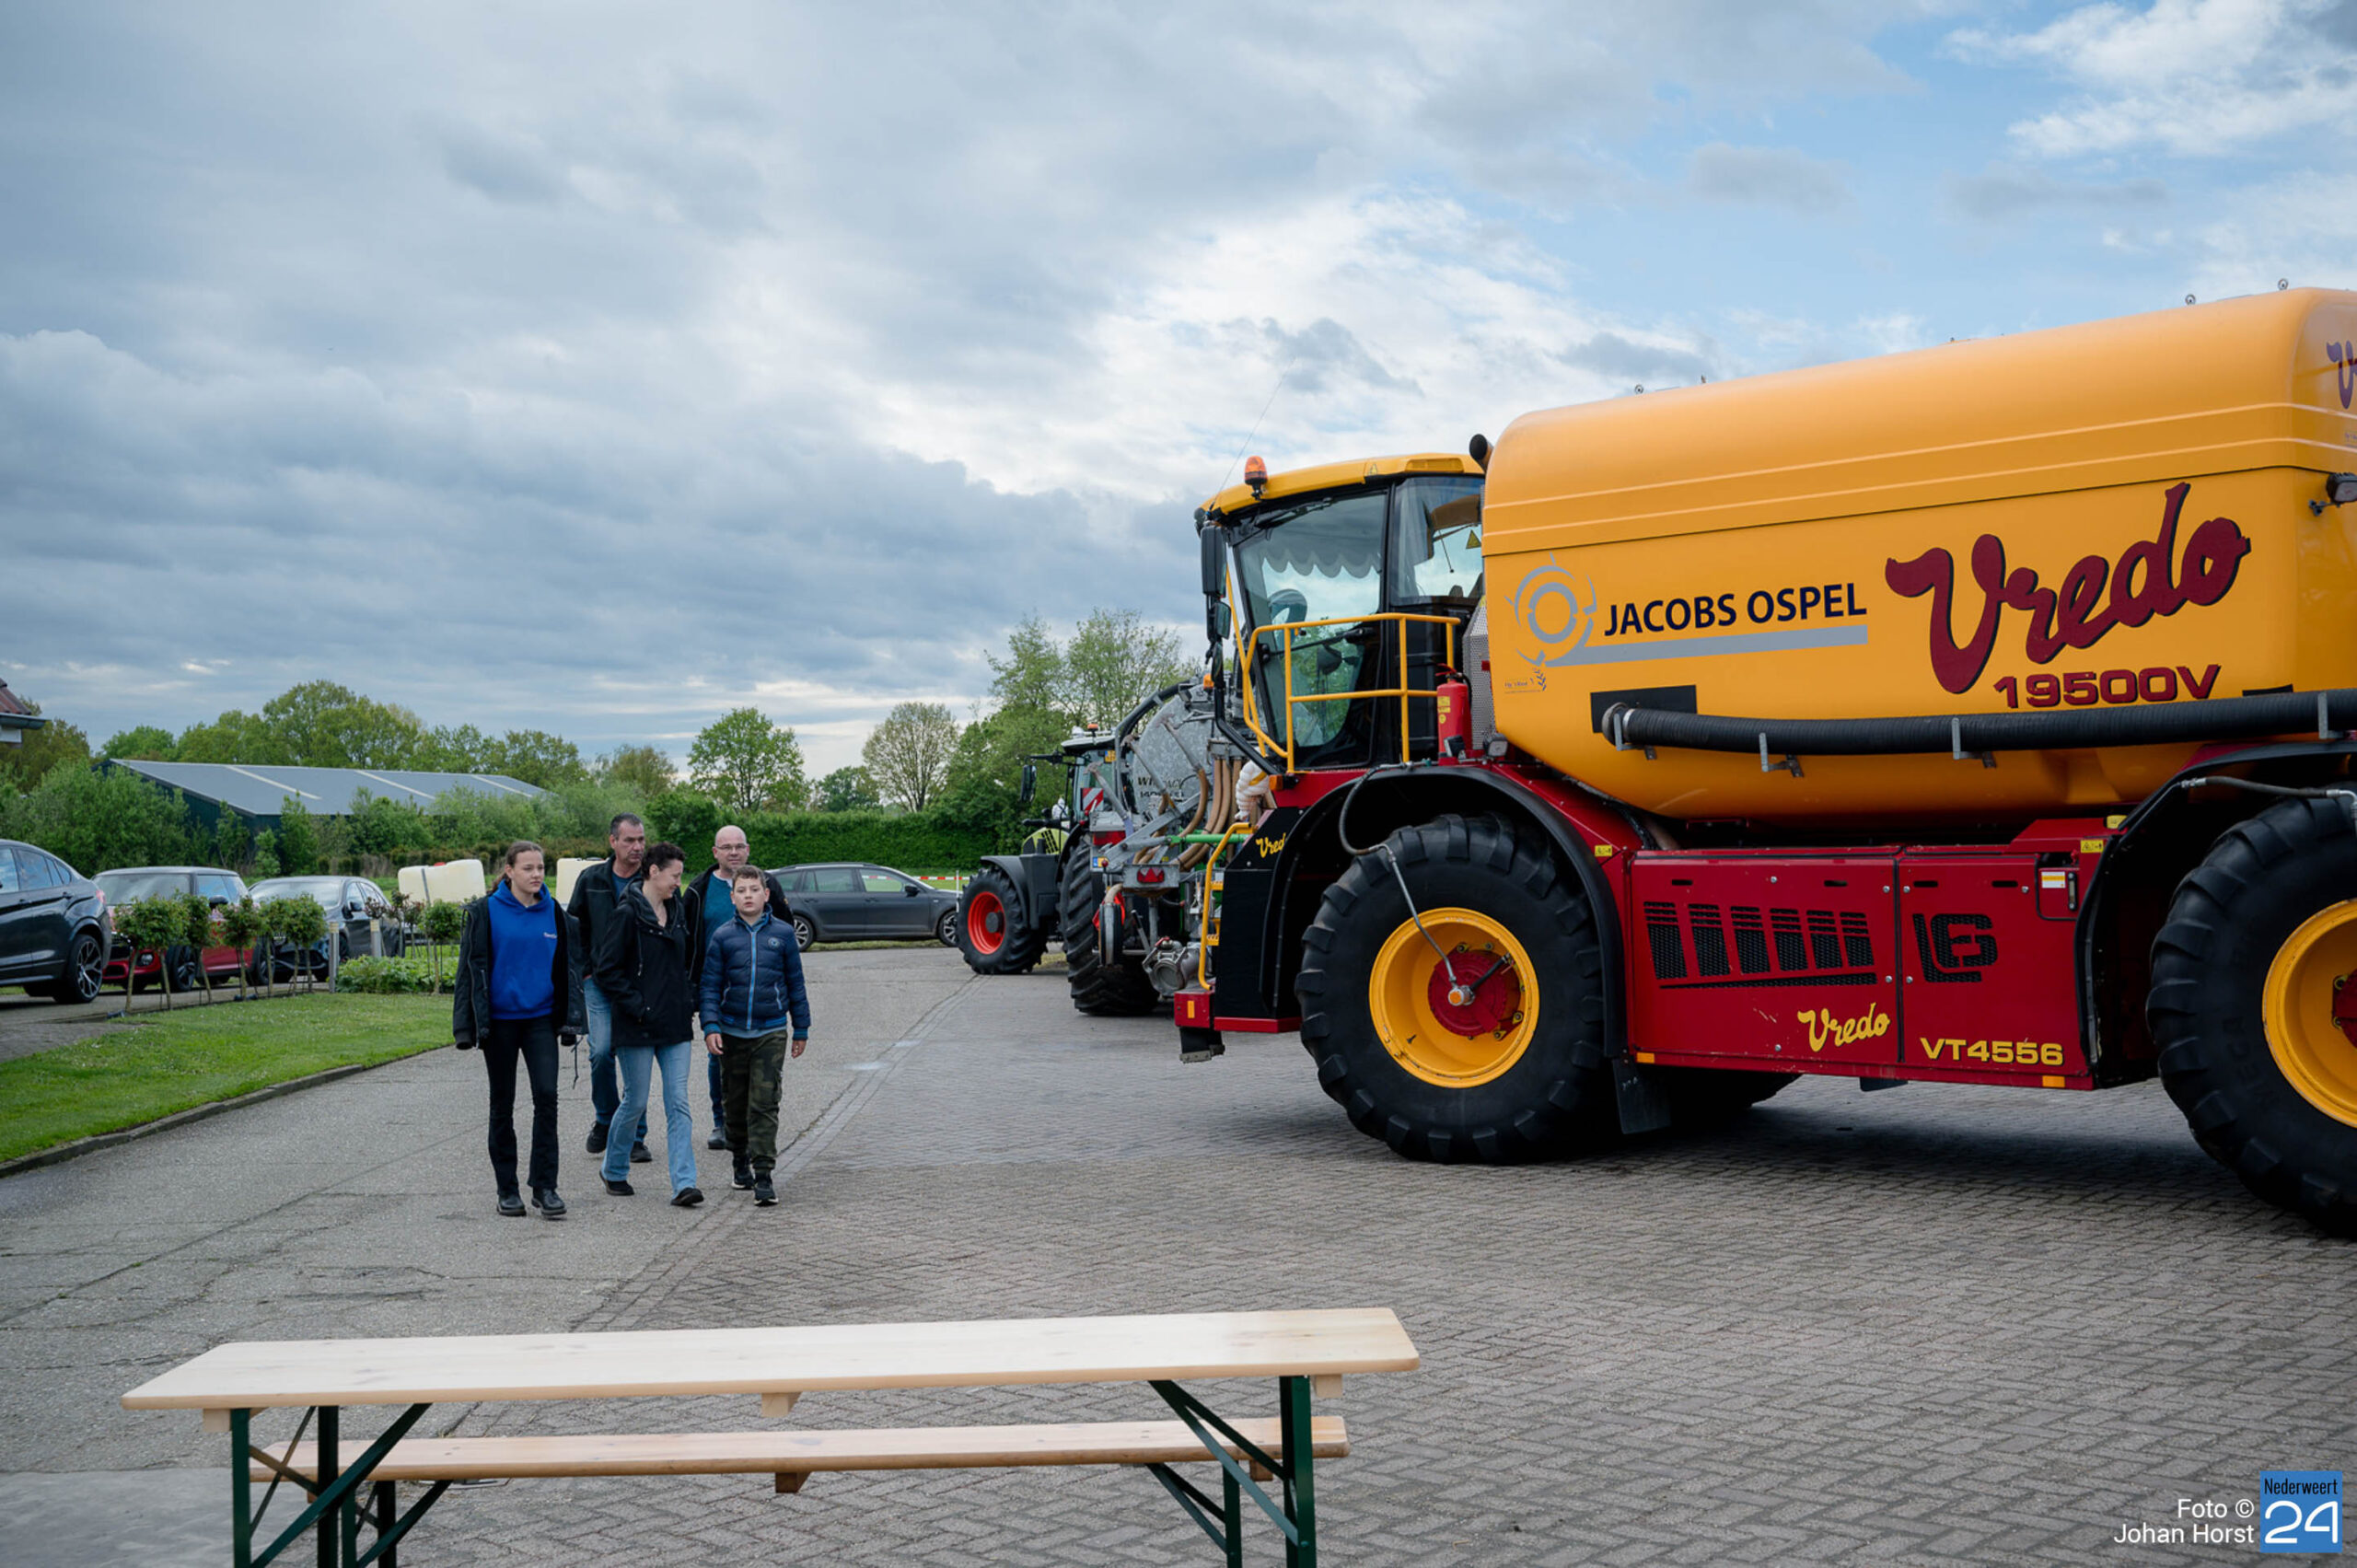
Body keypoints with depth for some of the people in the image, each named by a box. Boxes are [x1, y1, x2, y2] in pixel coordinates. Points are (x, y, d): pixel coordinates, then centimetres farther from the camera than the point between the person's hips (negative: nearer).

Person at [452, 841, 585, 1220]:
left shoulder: (553, 912, 4)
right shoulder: (486, 912, -5)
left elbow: (566, 967, 10)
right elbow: (473, 968, -4)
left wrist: (570, 1019, 6)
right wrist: (470, 1026, -8)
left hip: (541, 1018, 2)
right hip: (500, 1019, -2)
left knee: (546, 1096, -9)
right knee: (503, 1105, 8)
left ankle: (545, 1186, -2)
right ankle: (507, 1191, 18)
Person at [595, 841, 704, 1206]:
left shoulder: (678, 910, 10)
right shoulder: (627, 914, -10)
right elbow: (607, 970, -11)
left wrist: (689, 1001, 11)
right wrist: (636, 1007, -15)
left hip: (675, 1025, 6)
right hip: (637, 1027, -6)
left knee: (678, 1104, -2)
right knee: (635, 1102, 4)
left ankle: (683, 1183, -6)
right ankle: (614, 1171, 27)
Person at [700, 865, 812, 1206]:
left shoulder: (783, 933, 2)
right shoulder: (722, 937, 2)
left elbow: (795, 983, 9)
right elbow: (710, 986, 3)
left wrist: (801, 1029, 11)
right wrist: (711, 1027, -9)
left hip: (771, 1033, -1)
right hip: (732, 1032, 2)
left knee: (764, 1103, -8)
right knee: (736, 1103, 11)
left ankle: (763, 1175, -9)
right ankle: (741, 1162, 30)